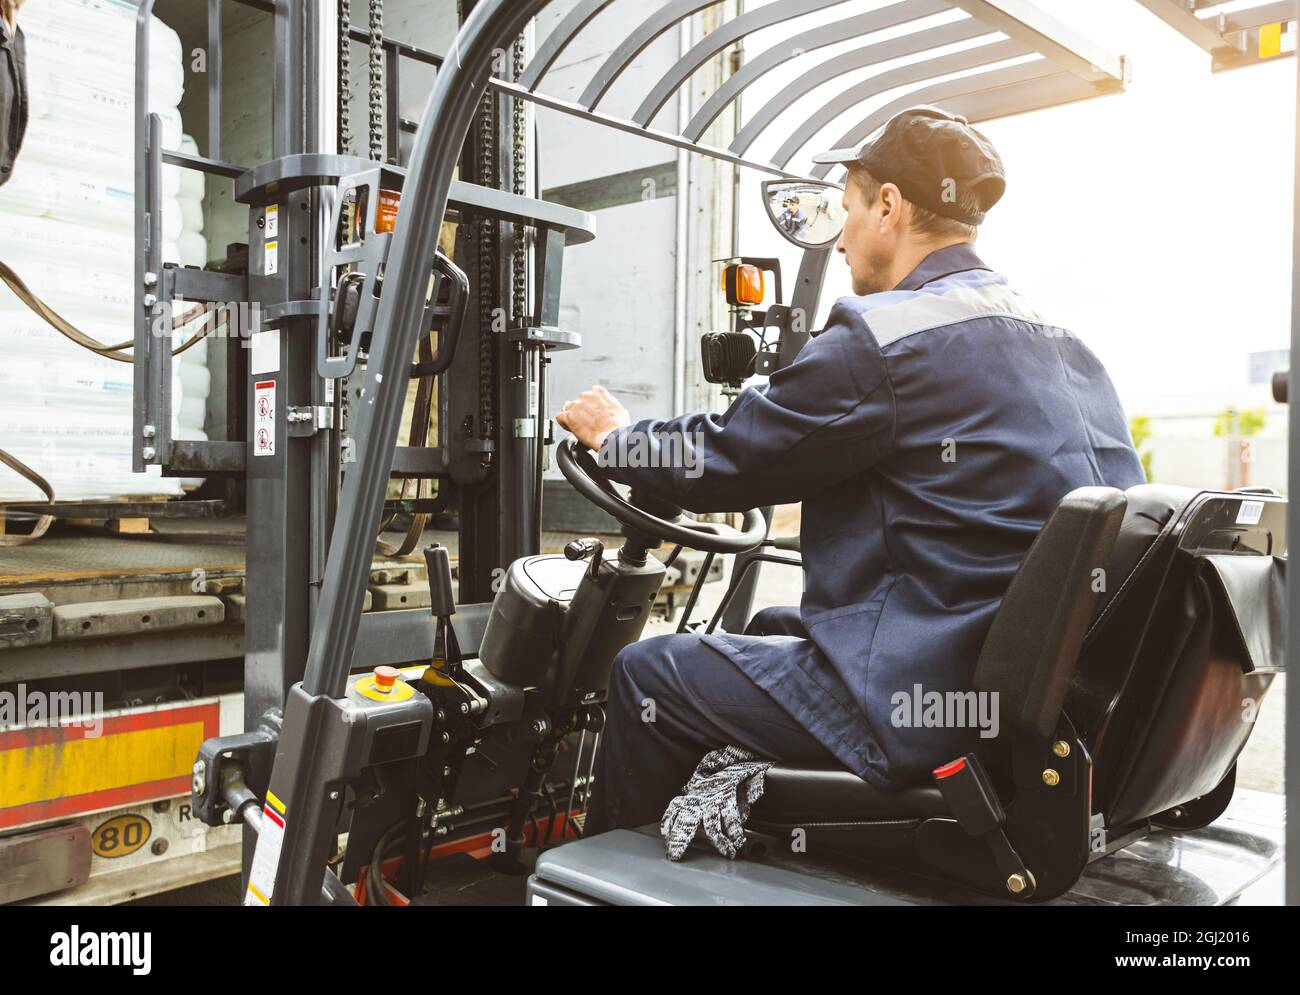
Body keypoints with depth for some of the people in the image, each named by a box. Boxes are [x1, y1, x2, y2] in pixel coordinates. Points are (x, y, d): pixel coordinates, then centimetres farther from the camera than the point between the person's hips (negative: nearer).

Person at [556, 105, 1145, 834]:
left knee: (649, 673, 6)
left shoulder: (885, 336, -16)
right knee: (775, 627, 28)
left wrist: (613, 434, 12)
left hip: (937, 703, -9)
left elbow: (723, 462, -8)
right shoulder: (1067, 346, 11)